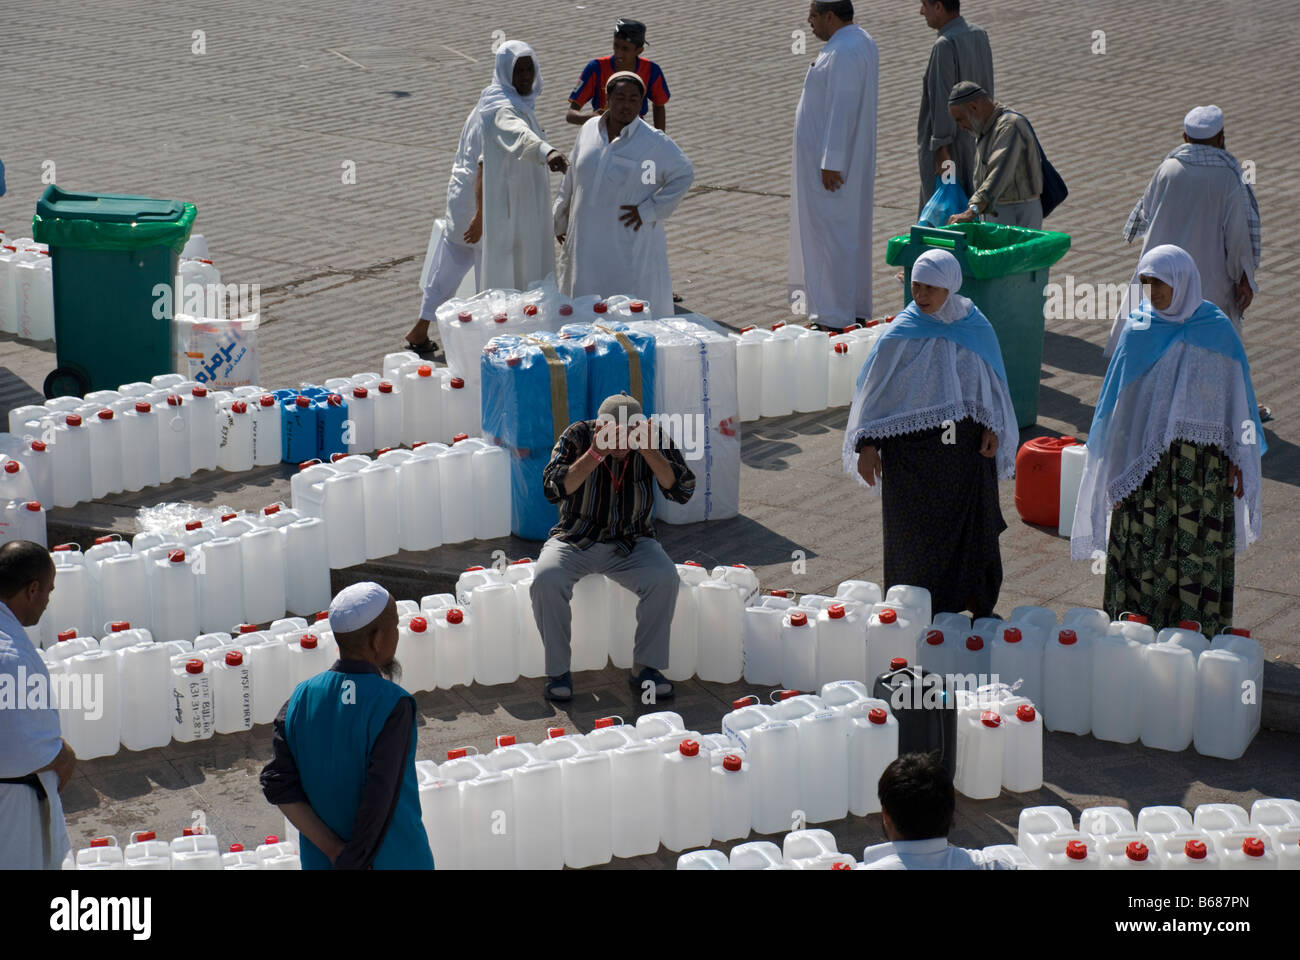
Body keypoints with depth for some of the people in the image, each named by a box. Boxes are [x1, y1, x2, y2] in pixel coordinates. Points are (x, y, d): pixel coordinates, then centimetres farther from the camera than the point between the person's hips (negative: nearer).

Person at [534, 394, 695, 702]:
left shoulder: (655, 440, -7)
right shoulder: (578, 436, -10)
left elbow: (682, 491, -17)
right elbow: (553, 489, -21)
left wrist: (648, 451, -28)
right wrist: (595, 454, -30)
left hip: (631, 544, 1)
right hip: (575, 540, -1)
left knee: (664, 579, -29)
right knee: (546, 580, -30)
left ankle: (645, 667, -13)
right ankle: (558, 671, -14)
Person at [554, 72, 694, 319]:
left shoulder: (654, 141, -9)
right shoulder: (589, 130, 5)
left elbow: (684, 174, -4)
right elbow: (572, 177, 17)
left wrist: (648, 210, -10)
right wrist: (560, 220, 23)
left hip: (630, 242, -5)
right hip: (587, 240, 5)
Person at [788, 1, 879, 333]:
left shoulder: (844, 53, -22)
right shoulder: (862, 42, 11)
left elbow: (842, 110, -26)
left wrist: (830, 163, -24)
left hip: (830, 162, -11)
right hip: (853, 156, 11)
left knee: (829, 234, -5)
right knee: (851, 233, 15)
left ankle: (835, 317, -1)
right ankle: (856, 310, 23)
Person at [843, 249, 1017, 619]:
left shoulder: (977, 328, 0)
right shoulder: (900, 335, -8)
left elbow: (992, 382, 11)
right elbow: (874, 390, -4)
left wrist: (993, 427, -2)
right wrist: (867, 445, -9)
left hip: (967, 448, 3)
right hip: (913, 450, -2)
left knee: (973, 528, 11)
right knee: (917, 534, 4)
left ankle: (982, 608, 27)